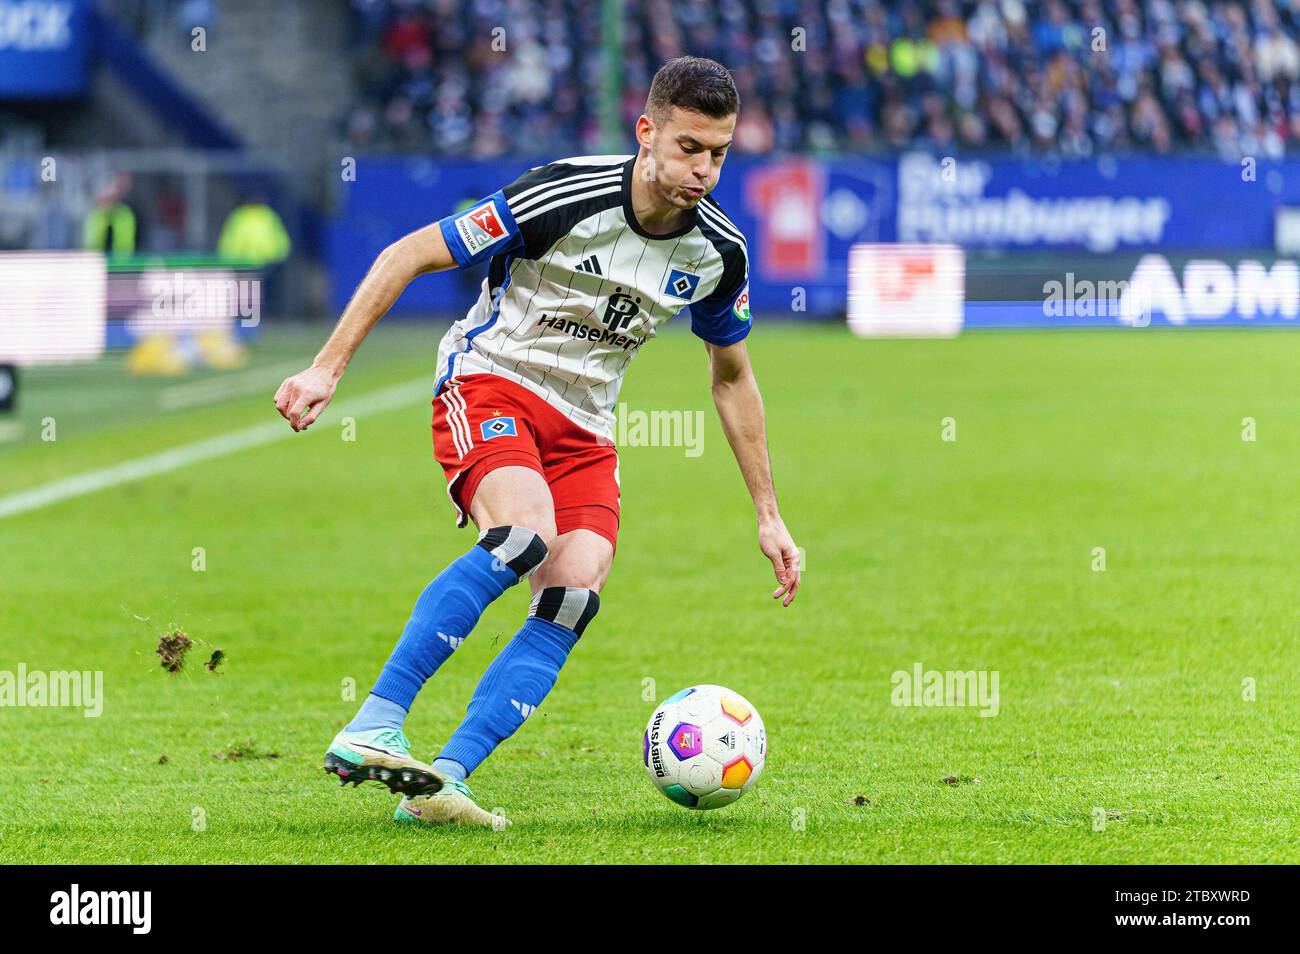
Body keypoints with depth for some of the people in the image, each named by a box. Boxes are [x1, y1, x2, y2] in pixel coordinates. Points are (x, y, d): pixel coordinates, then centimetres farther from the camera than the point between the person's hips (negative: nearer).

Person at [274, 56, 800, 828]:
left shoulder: (719, 251, -3)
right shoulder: (565, 196, -20)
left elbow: (732, 375, 15)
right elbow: (409, 255, -13)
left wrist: (768, 515, 15)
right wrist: (328, 369, -16)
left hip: (583, 428, 5)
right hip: (489, 385, -5)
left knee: (575, 595, -19)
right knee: (525, 532, -34)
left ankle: (442, 783, -21)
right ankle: (372, 729, -33)